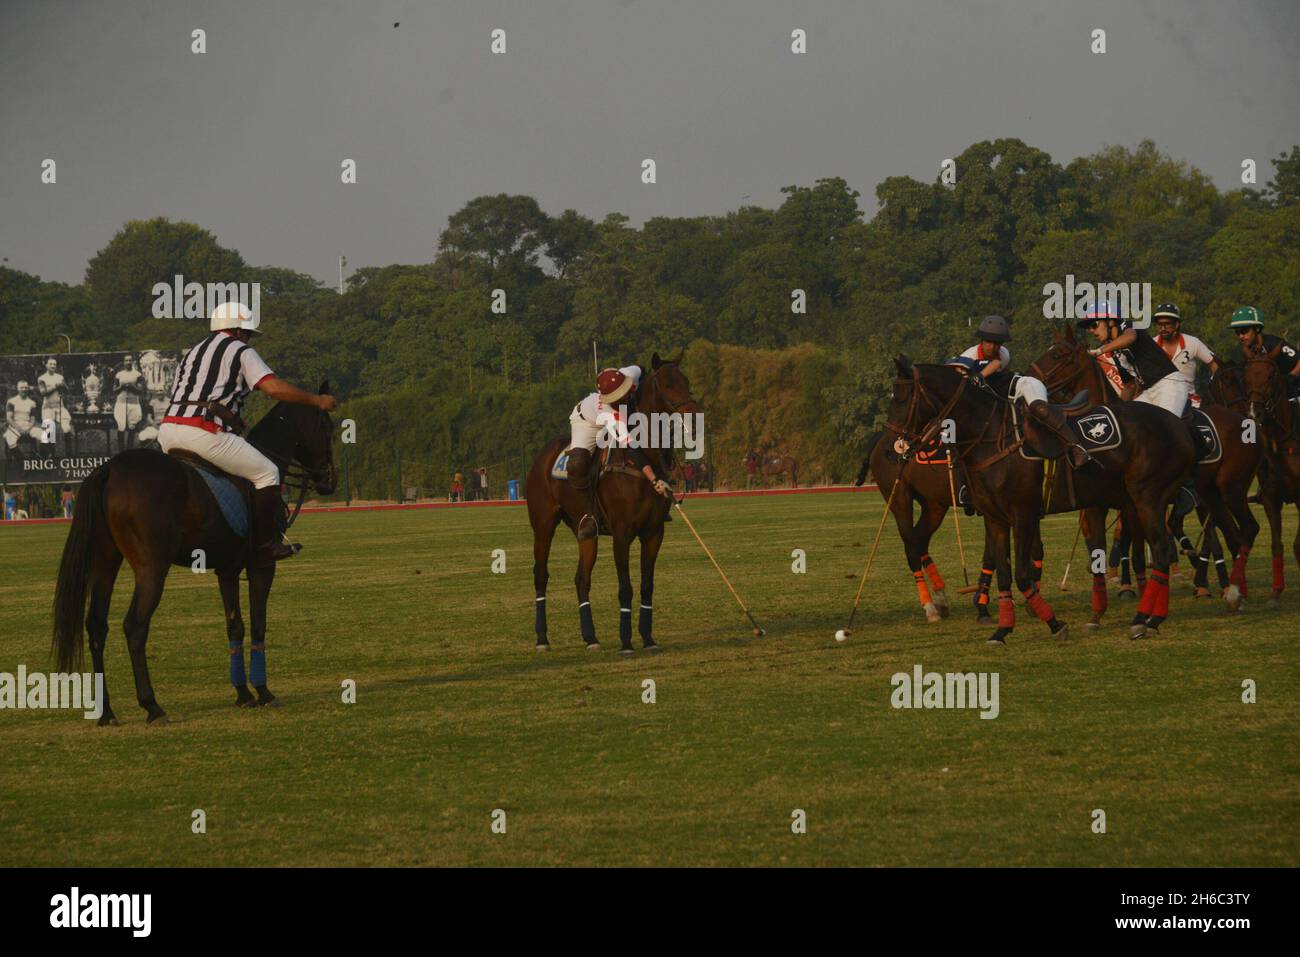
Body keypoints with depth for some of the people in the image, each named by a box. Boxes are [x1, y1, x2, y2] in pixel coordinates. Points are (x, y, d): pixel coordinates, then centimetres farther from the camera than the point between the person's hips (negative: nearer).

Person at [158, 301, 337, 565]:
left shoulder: (190, 354, 29)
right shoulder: (241, 352, 8)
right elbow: (274, 388, -4)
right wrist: (316, 401, 5)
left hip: (168, 428, 7)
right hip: (204, 432, -7)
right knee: (266, 474, 4)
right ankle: (264, 546, 0)